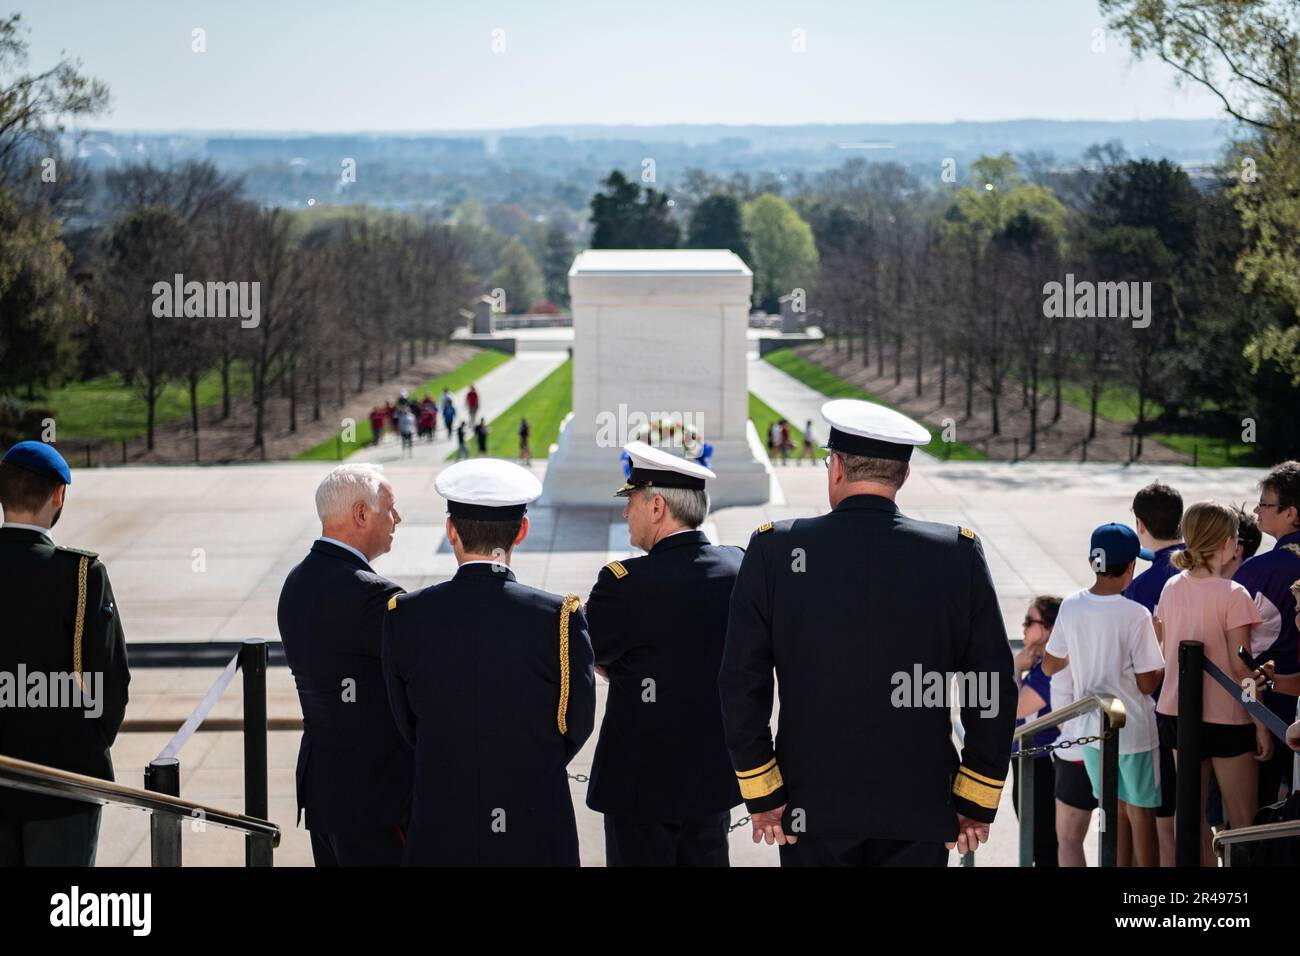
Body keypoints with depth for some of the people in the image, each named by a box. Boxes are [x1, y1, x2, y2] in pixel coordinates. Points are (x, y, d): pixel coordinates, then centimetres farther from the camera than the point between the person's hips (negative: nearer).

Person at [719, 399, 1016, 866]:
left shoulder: (774, 550, -3)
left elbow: (742, 684, -3)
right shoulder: (958, 554, -1)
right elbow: (994, 689, 0)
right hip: (920, 811, 1)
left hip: (813, 807, -1)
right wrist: (977, 804, 6)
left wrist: (763, 795, 4)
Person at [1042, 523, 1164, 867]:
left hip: (1091, 727, 5)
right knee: (1141, 812, 8)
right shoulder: (1135, 615, -20)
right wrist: (1164, 662, 0)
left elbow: (1049, 666, 4)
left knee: (1114, 810, 18)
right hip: (1133, 731, -4)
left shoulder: (1070, 606, -6)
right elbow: (1147, 683, -17)